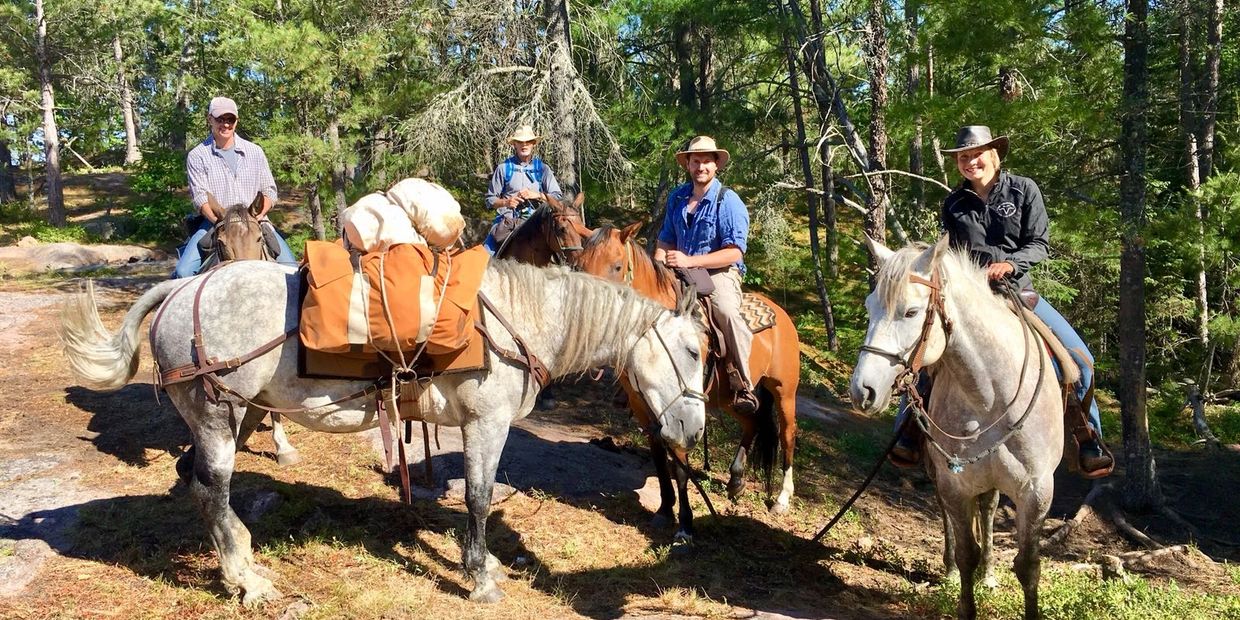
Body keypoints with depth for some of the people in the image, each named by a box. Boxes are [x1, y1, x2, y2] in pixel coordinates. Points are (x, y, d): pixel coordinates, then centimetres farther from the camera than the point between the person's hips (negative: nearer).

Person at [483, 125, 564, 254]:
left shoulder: (542, 169, 9)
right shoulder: (503, 168, 7)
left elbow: (558, 197, 5)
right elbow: (490, 200, 7)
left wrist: (537, 195, -11)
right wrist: (506, 202, -13)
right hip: (507, 220, 0)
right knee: (487, 252, -14)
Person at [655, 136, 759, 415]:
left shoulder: (729, 201, -8)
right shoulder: (677, 197, 10)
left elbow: (734, 252, -16)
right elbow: (665, 242, 17)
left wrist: (690, 261, -24)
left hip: (719, 272, -6)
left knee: (727, 311, -36)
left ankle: (743, 384, -24)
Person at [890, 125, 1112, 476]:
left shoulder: (1024, 190, 0)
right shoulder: (954, 204, 5)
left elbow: (1040, 244, -4)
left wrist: (1011, 263, -22)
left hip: (1018, 291, 0)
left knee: (1079, 358, -11)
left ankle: (1089, 441, 7)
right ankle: (908, 434, 1)